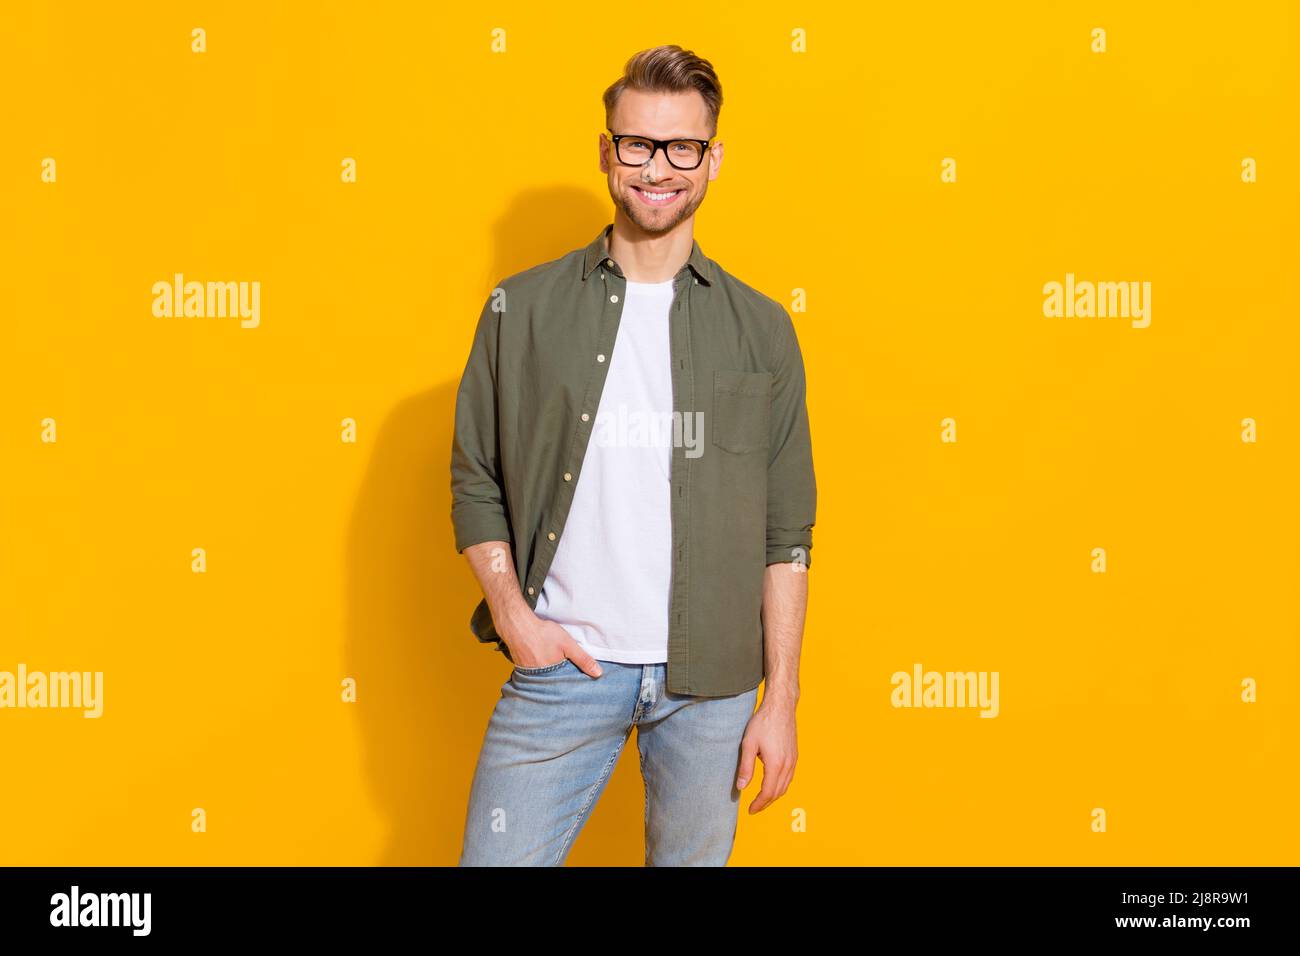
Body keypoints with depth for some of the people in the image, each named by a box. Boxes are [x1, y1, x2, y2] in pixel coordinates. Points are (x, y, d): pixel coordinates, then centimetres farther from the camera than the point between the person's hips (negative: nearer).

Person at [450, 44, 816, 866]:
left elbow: (787, 533, 3)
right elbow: (476, 481, 6)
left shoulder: (762, 329, 4)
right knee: (498, 856, 1)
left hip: (710, 676, 1)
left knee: (693, 856, 11)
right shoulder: (523, 309, 3)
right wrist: (511, 612, -8)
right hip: (563, 664, 0)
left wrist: (782, 700, 0)